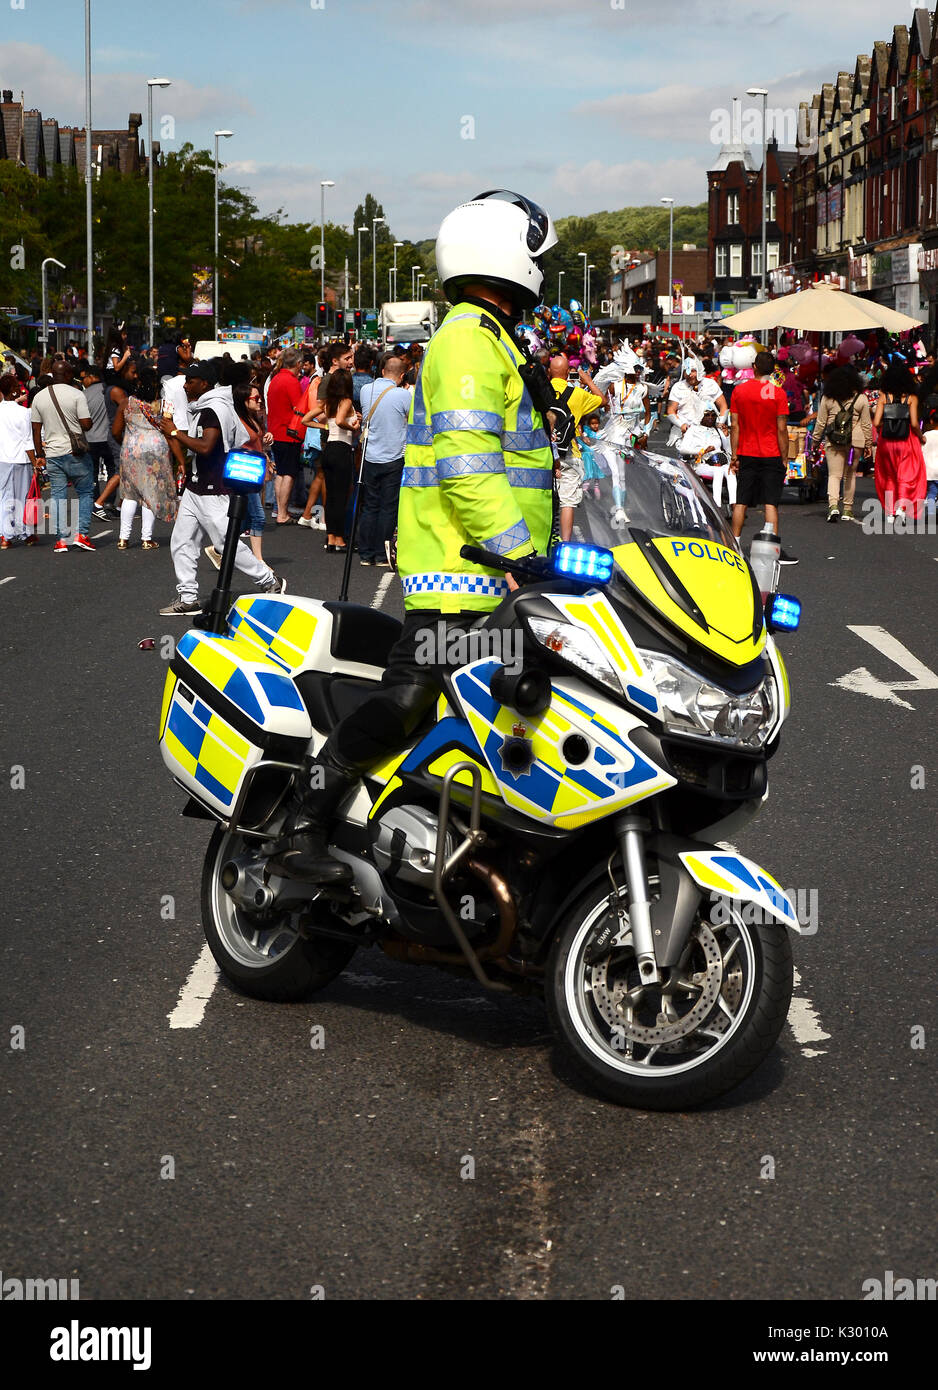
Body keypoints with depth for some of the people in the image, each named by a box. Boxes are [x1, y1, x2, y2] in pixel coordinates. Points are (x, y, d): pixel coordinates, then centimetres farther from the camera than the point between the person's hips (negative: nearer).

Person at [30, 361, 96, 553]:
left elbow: (36, 430, 8)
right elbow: (86, 424, -13)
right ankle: (81, 534, -2)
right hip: (75, 452, -3)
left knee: (58, 496, 7)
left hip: (52, 454, 4)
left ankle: (60, 539, 3)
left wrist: (39, 455, 15)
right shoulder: (76, 394, -7)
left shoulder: (39, 397, 6)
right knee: (85, 492, 8)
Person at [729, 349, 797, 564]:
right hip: (771, 455, -2)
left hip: (746, 455, 2)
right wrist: (784, 458, -1)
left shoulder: (739, 390, 0)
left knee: (741, 502, 8)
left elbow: (735, 425, 1)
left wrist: (734, 455, 5)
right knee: (770, 503, -2)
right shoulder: (778, 393, -8)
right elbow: (782, 429, -8)